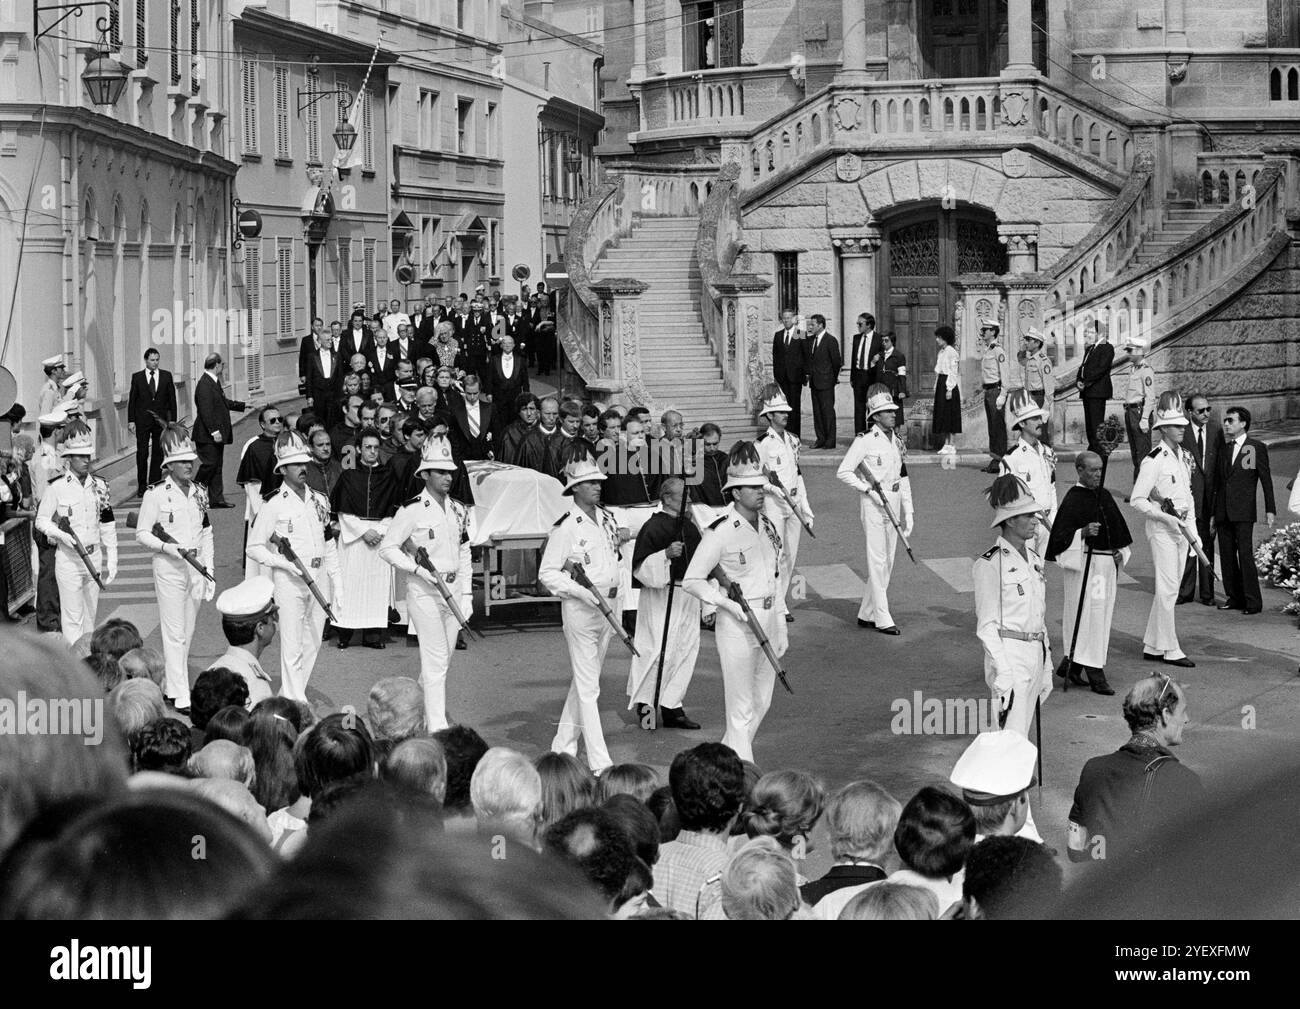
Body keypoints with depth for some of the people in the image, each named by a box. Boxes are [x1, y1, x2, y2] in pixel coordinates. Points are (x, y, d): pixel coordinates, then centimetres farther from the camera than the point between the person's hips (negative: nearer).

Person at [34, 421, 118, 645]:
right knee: (73, 617, -4)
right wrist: (62, 535, -19)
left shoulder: (100, 487, 4)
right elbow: (41, 521, -1)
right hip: (69, 559, -4)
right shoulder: (57, 488, -8)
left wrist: (112, 562, 6)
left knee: (90, 615, 12)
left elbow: (108, 527, 9)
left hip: (94, 557, 4)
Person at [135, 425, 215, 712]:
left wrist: (209, 572, 12)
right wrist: (168, 547, -22)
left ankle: (173, 687, 21)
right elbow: (142, 534, -7)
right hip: (169, 569, -6)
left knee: (187, 633, 11)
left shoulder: (199, 493, 9)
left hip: (196, 569, 6)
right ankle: (181, 696, -4)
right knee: (174, 634, -5)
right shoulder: (156, 494, -9)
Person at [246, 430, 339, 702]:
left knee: (312, 643, 10)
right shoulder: (274, 505, -6)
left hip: (319, 578, 6)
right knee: (292, 646, -5)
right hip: (289, 580, -6)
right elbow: (254, 548, -3)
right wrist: (285, 563, -15)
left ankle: (287, 696, 23)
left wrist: (336, 583, 12)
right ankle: (296, 703, -3)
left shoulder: (320, 501, 10)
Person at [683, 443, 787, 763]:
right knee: (742, 710, -2)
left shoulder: (767, 526, 9)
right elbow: (691, 580, -13)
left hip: (768, 620, 8)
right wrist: (728, 603, -21)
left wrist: (781, 627, 15)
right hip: (737, 626, -8)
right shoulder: (721, 531, -14)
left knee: (761, 702, 15)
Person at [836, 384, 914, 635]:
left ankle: (866, 614, 19)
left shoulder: (896, 442, 12)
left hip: (893, 505, 7)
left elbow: (904, 478, 16)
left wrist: (908, 512, 13)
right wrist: (867, 487, -15)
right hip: (873, 504, -7)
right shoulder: (865, 441, -9)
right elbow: (843, 472, -10)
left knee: (887, 562, 9)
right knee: (877, 560, -6)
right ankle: (882, 619, -3)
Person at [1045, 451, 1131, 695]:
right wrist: (1083, 532, -29)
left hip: (1107, 563, 8)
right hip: (1083, 563, -8)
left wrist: (1120, 552, 8)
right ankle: (1095, 674, -5)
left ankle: (1071, 665, 24)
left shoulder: (1105, 496, 11)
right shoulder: (1073, 499, -11)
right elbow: (1061, 536, -14)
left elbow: (1118, 528, 22)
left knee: (1102, 614, 13)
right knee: (1088, 615, -8)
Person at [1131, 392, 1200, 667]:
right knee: (1168, 588, -7)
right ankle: (1170, 649, -2)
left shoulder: (1183, 458, 13)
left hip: (1181, 529, 8)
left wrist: (1193, 532, 14)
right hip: (1161, 530, -8)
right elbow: (1138, 500, -13)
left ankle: (1152, 647, 16)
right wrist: (1166, 518, -19)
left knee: (1170, 588, 10)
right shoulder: (1154, 460, -12)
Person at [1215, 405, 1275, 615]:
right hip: (1223, 511, 5)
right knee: (1227, 556, 5)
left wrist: (1270, 509, -5)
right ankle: (1234, 597, 13)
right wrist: (1214, 514, 18)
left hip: (1243, 512, -5)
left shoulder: (1257, 448, 1)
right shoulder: (1224, 449, 15)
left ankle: (1253, 601, -8)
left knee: (1245, 555, -11)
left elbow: (1266, 480, 0)